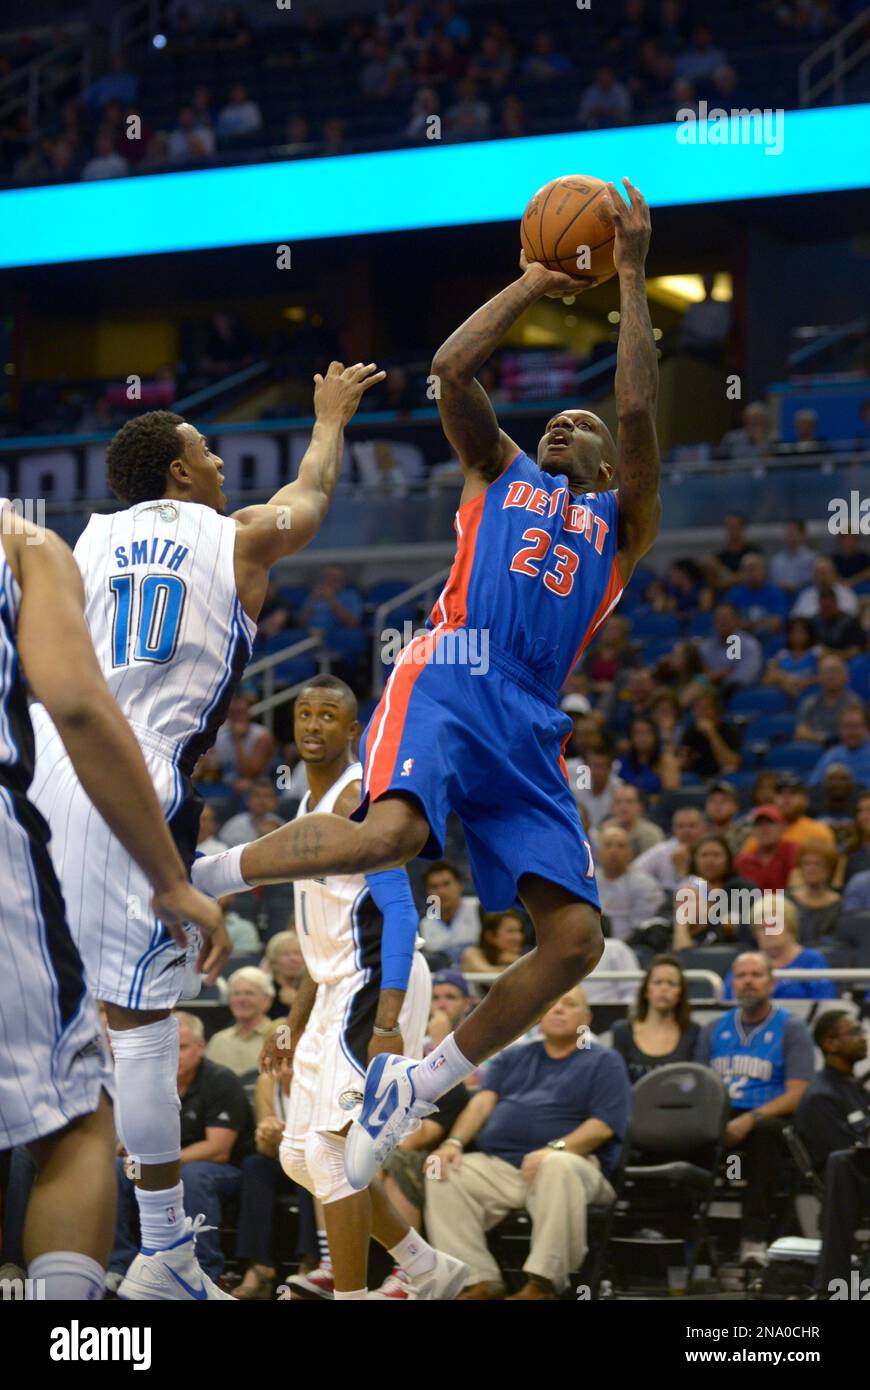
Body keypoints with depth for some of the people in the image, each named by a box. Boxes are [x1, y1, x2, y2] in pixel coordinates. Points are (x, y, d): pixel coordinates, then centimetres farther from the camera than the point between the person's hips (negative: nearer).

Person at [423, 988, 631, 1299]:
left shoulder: (604, 1062, 12)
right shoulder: (512, 1058, 26)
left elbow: (603, 1125, -4)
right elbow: (483, 1102, 12)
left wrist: (554, 1149, -21)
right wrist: (455, 1141, -9)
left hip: (568, 1160, -5)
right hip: (497, 1165, 5)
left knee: (559, 1167, -39)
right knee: (444, 1172, -20)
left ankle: (543, 1282, -36)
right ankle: (478, 1279, -22)